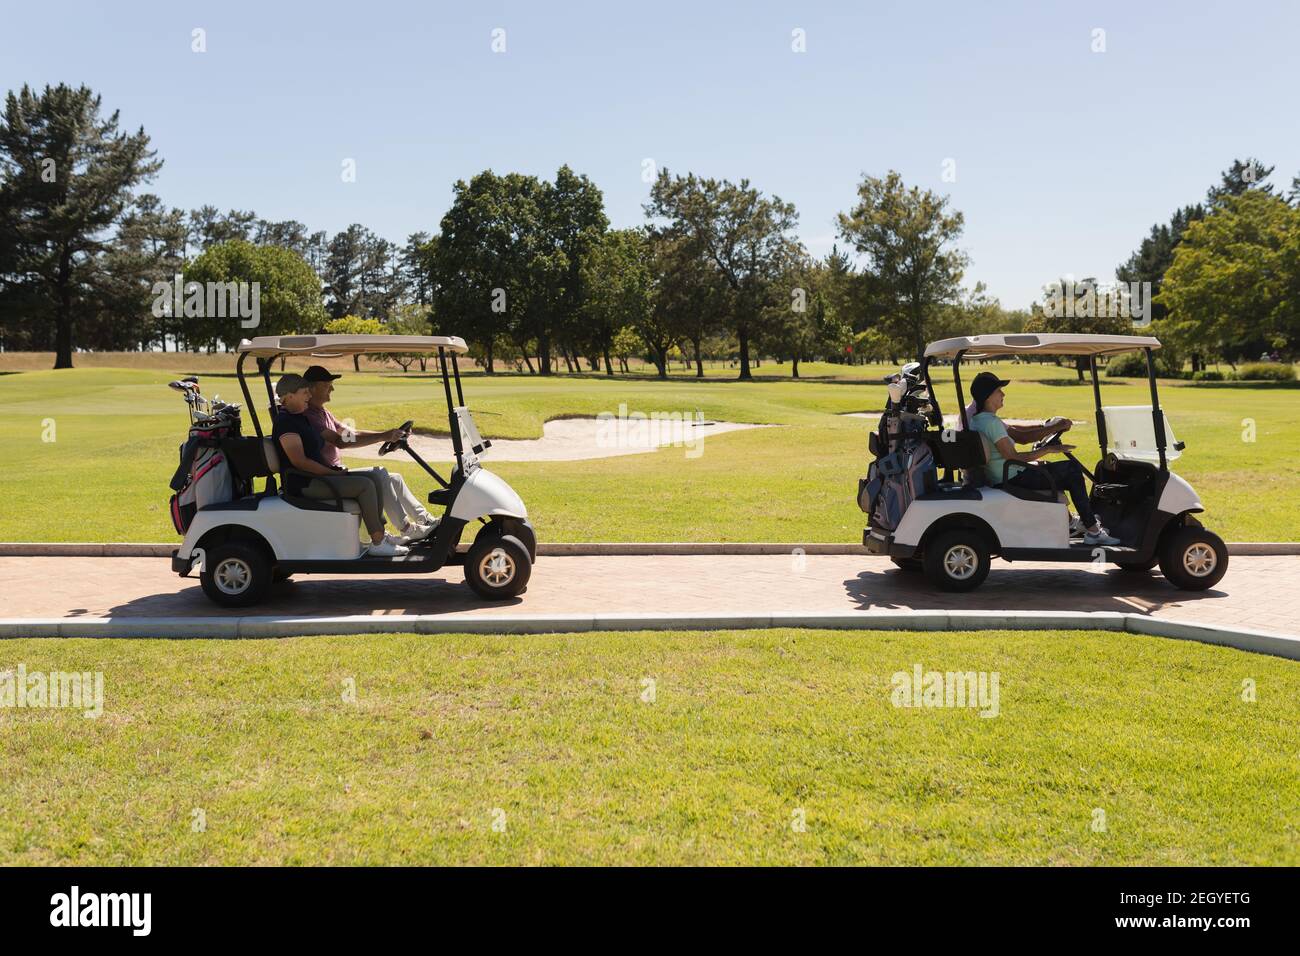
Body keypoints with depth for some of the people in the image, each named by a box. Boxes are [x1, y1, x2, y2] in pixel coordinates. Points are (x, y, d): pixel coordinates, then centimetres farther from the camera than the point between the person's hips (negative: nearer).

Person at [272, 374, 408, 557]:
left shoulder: (300, 418, 19)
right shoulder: (285, 422, -14)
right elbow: (300, 461, -21)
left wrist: (334, 469, 7)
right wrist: (332, 472, -17)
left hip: (321, 476, 10)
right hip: (305, 484, -10)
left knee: (374, 478, 3)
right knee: (365, 485, -20)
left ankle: (379, 533, 4)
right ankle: (377, 543, -17)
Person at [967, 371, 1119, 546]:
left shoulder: (979, 419, 12)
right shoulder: (991, 422, -21)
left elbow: (1021, 437, 15)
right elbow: (1013, 457, -23)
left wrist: (1054, 428, 8)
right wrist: (1048, 449, -16)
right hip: (1012, 479, -11)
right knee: (1072, 470, -1)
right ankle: (1093, 531, 4)